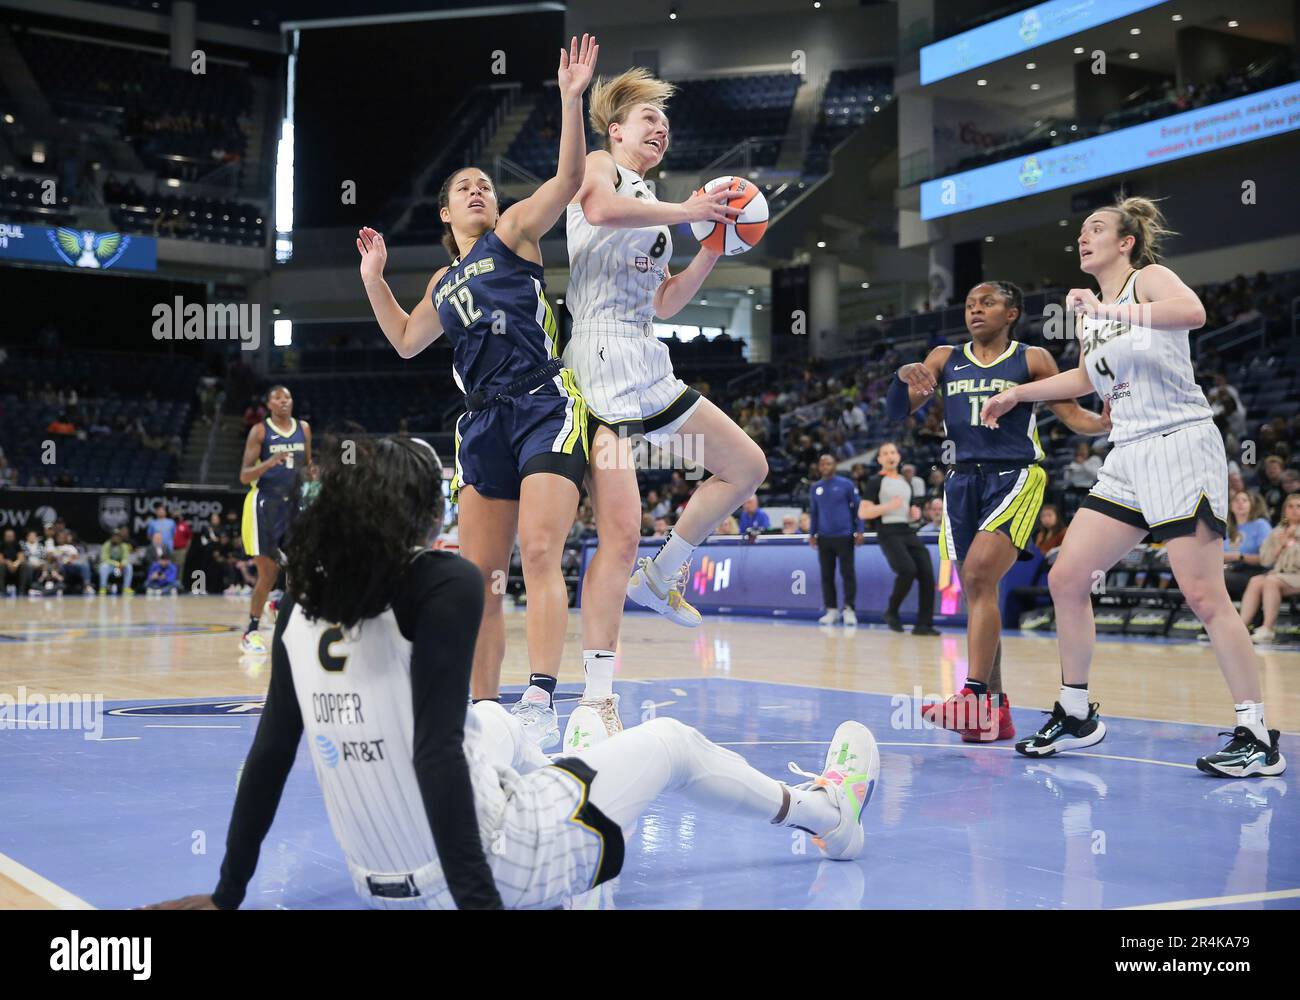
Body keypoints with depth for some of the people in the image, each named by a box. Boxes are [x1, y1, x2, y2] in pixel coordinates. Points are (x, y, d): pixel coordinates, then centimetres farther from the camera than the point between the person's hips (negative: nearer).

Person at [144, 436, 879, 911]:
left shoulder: (306, 602, -1)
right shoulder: (446, 583, -18)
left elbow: (270, 755, 2)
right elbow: (435, 754, -25)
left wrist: (230, 895, 12)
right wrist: (478, 901, -24)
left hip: (384, 883, 6)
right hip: (497, 868, -6)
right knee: (672, 741, 17)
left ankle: (573, 773, 64)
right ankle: (826, 814, 41)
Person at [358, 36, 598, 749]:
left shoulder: (514, 232, 9)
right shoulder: (445, 283, 24)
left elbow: (568, 179, -6)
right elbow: (407, 341, 34)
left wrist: (571, 99, -15)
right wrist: (374, 280, 27)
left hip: (544, 406, -6)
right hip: (482, 422, 6)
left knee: (540, 551, -20)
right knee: (478, 572, 4)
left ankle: (540, 702, -25)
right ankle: (481, 709, 11)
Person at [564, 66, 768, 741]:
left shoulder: (652, 205, 27)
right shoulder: (599, 165, 4)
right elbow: (600, 208, -22)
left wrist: (714, 246, 16)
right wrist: (684, 212, -12)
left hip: (649, 366, 9)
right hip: (603, 362, -9)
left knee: (746, 467, 15)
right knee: (621, 532, -16)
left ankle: (658, 577, 26)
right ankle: (597, 702, -14)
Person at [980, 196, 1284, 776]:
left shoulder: (1149, 278, -4)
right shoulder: (1088, 311, 17)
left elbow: (1193, 312, -28)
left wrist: (1110, 310, -28)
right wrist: (1016, 394, 37)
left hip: (1180, 447, -8)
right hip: (1127, 460, 8)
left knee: (1204, 597, -12)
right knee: (1065, 580, 3)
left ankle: (1257, 739, -3)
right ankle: (1075, 717, 16)